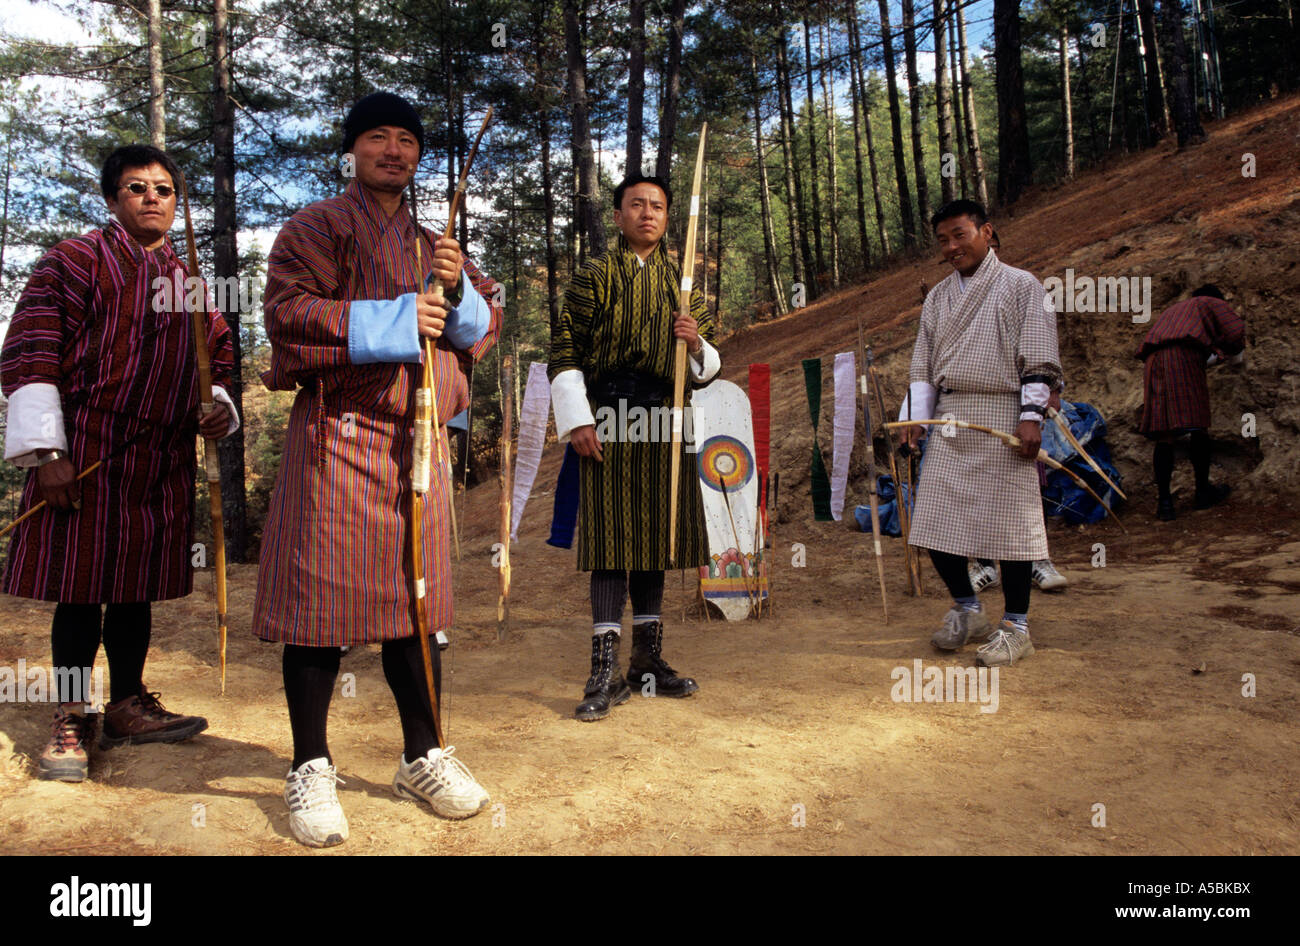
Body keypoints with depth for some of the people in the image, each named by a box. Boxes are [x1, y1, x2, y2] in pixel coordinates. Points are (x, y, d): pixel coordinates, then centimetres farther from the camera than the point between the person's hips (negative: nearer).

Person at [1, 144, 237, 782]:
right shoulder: (76, 260, -1)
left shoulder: (189, 282, 17)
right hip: (84, 454, -5)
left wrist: (218, 407, 4)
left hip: (164, 462, 5)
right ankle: (72, 720, 13)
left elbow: (219, 357, 26)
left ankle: (128, 706, 24)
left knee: (139, 587, 11)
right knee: (81, 588, 1)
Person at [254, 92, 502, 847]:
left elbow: (485, 329, 16)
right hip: (340, 436, -5)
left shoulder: (435, 241, 21)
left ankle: (424, 756, 22)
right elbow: (286, 312, -11)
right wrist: (393, 318, -17)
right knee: (323, 595, -2)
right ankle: (312, 769, 12)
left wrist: (458, 288, -5)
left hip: (419, 442, 5)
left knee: (415, 597, 10)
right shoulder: (318, 227, 3)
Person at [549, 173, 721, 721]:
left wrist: (697, 345, -7)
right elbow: (563, 354, -2)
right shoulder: (594, 277, 3)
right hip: (610, 419, -4)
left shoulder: (682, 282, 15)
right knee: (613, 538, -7)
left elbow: (709, 368, 16)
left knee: (655, 536, 9)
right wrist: (577, 421, -11)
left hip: (664, 421, 5)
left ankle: (649, 659, 20)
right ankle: (606, 671, -2)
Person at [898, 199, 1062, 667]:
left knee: (1009, 519, -4)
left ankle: (1016, 626, 9)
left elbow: (1039, 360, -4)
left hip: (1001, 417, -5)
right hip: (948, 418, 6)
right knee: (936, 518, 2)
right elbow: (923, 365, 19)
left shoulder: (1021, 286, 3)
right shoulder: (937, 297, 19)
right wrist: (915, 416, 7)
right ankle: (967, 611, 21)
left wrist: (1031, 416, -13)